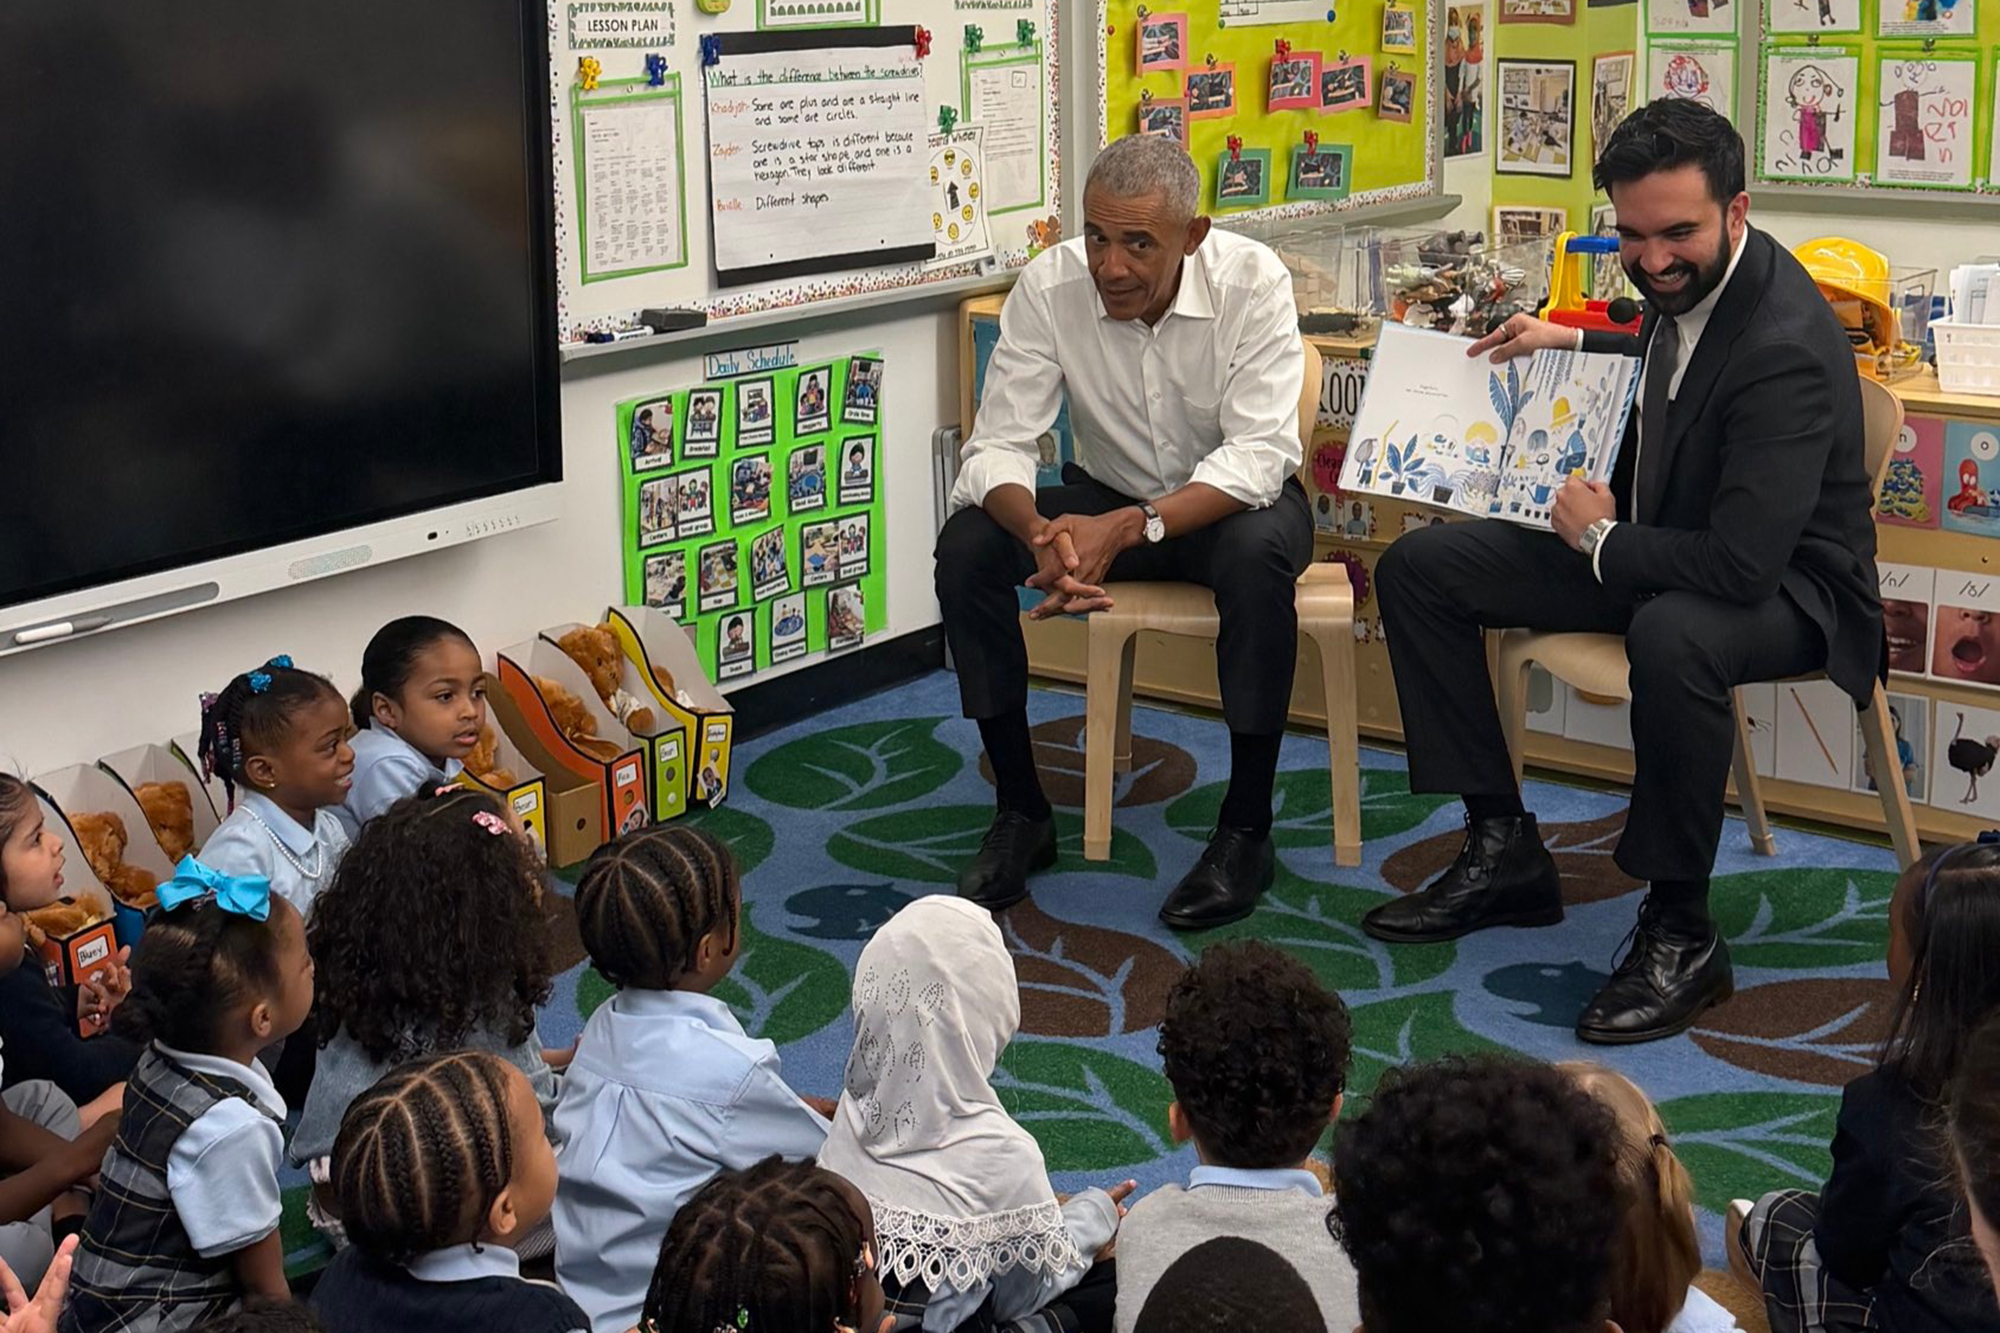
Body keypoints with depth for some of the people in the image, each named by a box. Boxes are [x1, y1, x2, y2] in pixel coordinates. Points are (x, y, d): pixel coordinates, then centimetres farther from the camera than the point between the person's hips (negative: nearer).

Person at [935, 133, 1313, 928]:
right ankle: (1022, 813, -9)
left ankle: (1246, 828, -21)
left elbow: (1258, 455, -29)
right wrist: (1039, 531, -42)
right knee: (966, 545, -22)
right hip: (1106, 498, 3)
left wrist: (1130, 528, -43)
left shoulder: (1252, 282, -22)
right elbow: (999, 444, -18)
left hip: (1230, 499, -3)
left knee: (1257, 556, -38)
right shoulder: (1048, 287, -16)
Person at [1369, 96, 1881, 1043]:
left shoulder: (1785, 346, -30)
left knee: (1672, 635, -45)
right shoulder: (1688, 282, -3)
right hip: (1651, 544, 9)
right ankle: (1503, 853, 6)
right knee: (1417, 566, 2)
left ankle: (1680, 935, -25)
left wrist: (1604, 541, -20)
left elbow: (1743, 562, -36)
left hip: (1786, 584, -9)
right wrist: (1572, 343, 14)